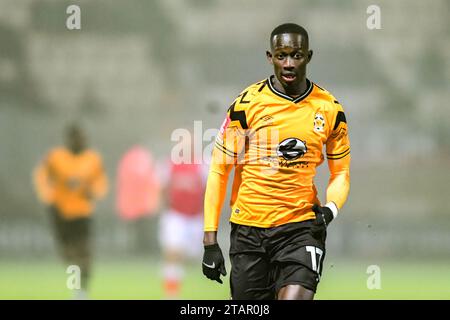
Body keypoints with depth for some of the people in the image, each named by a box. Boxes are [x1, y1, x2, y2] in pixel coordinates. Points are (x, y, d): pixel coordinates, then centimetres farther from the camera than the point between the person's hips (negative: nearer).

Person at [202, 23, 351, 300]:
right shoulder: (247, 104, -3)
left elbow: (341, 173, 13)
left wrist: (330, 209, -9)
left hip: (302, 225, 0)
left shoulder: (330, 109, 2)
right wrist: (210, 240, -4)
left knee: (296, 296, -22)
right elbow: (219, 171, 1)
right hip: (249, 229, 0)